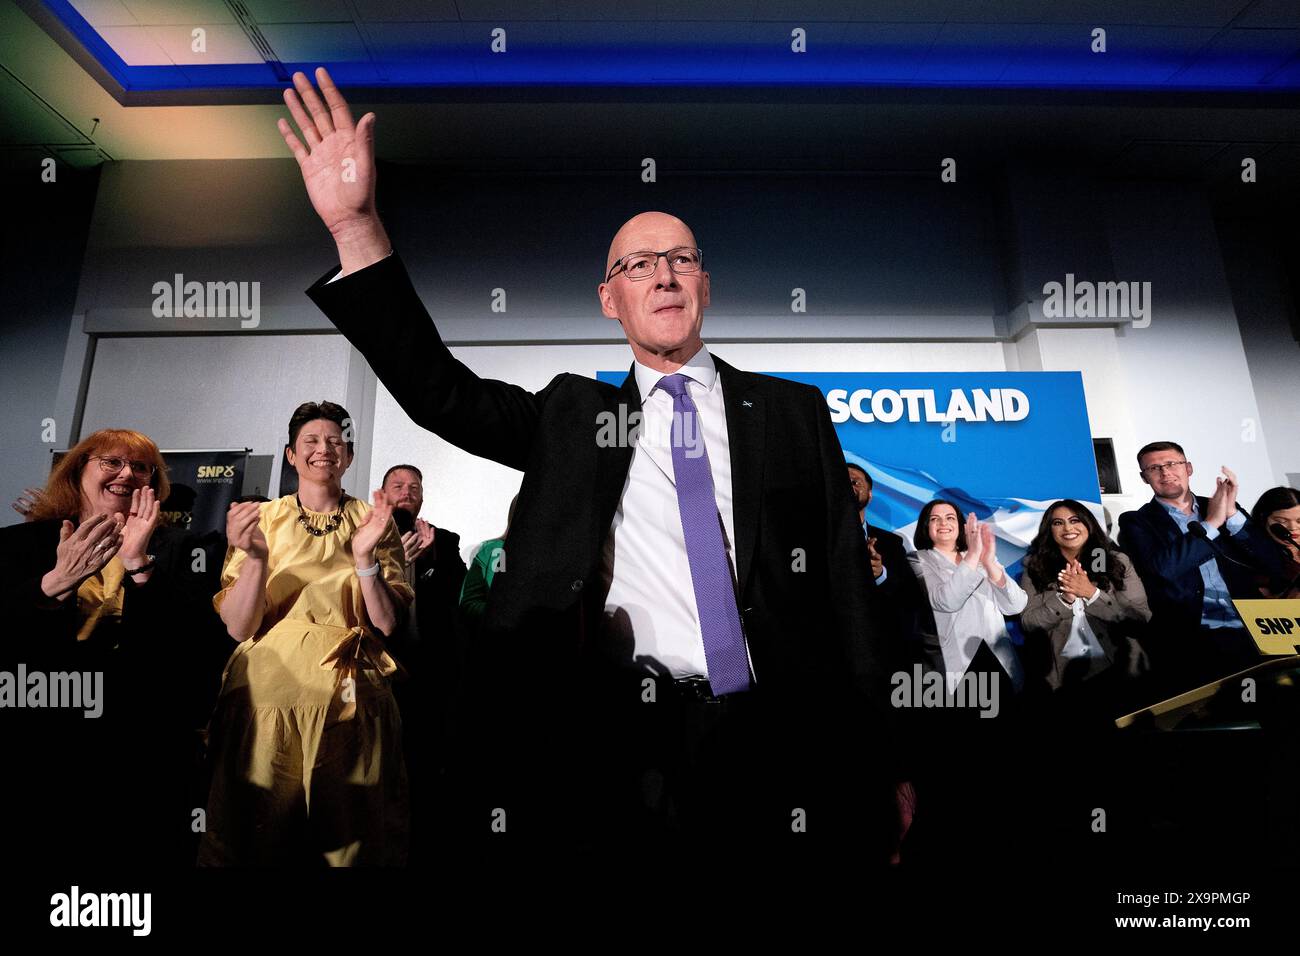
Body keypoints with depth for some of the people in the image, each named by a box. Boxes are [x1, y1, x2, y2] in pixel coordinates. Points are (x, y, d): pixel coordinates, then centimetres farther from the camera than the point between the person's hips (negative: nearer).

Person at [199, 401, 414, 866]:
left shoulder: (374, 521, 3)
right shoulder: (262, 518, 4)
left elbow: (386, 623, -5)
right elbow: (238, 627, -4)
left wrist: (365, 555, -19)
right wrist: (256, 557, -20)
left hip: (349, 698, 0)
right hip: (268, 689, 0)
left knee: (348, 836, 8)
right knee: (257, 836, 9)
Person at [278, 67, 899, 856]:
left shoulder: (794, 413, 7)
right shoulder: (571, 416, 8)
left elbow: (848, 589, 5)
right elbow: (438, 389, -4)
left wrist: (879, 763, 3)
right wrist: (355, 225, -15)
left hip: (777, 742, 1)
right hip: (626, 746, 0)